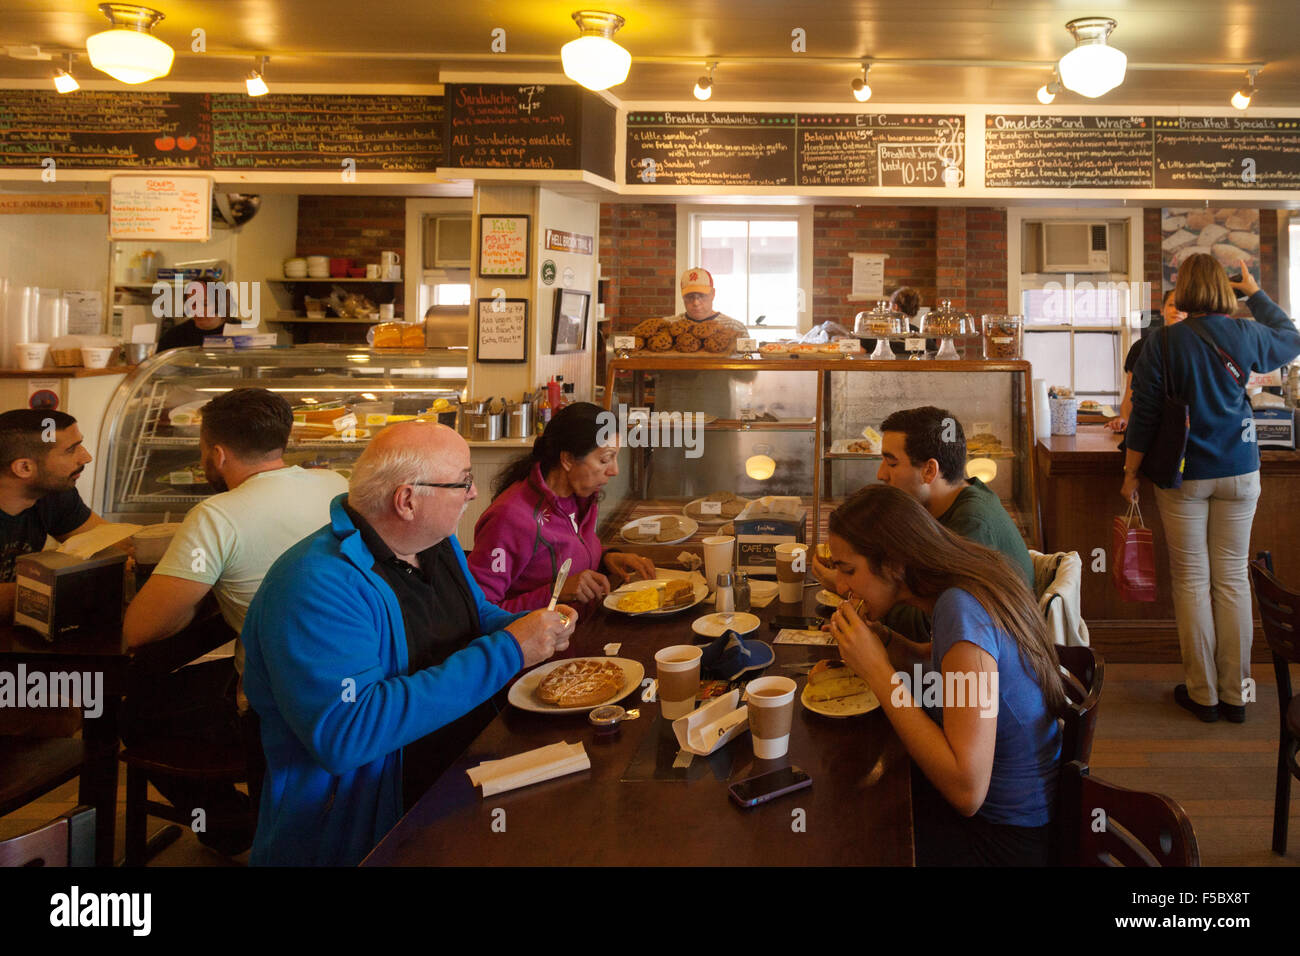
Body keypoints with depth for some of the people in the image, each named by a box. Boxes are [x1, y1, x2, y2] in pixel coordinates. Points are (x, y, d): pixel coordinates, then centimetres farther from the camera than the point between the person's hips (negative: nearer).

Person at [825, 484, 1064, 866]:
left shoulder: (960, 610, -30)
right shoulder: (966, 584, -4)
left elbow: (967, 791, -32)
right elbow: (935, 661, 16)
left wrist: (877, 669, -28)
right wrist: (880, 638, -5)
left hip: (1004, 839, -7)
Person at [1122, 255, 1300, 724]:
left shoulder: (1162, 343, -9)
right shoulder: (1246, 335, 0)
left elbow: (1144, 415, -7)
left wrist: (1131, 473, 3)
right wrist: (1254, 292, 28)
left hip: (1183, 475, -2)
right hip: (1238, 473, 3)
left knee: (1192, 581, 5)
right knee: (1233, 579, 8)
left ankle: (1203, 694, 13)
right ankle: (1234, 694, 16)